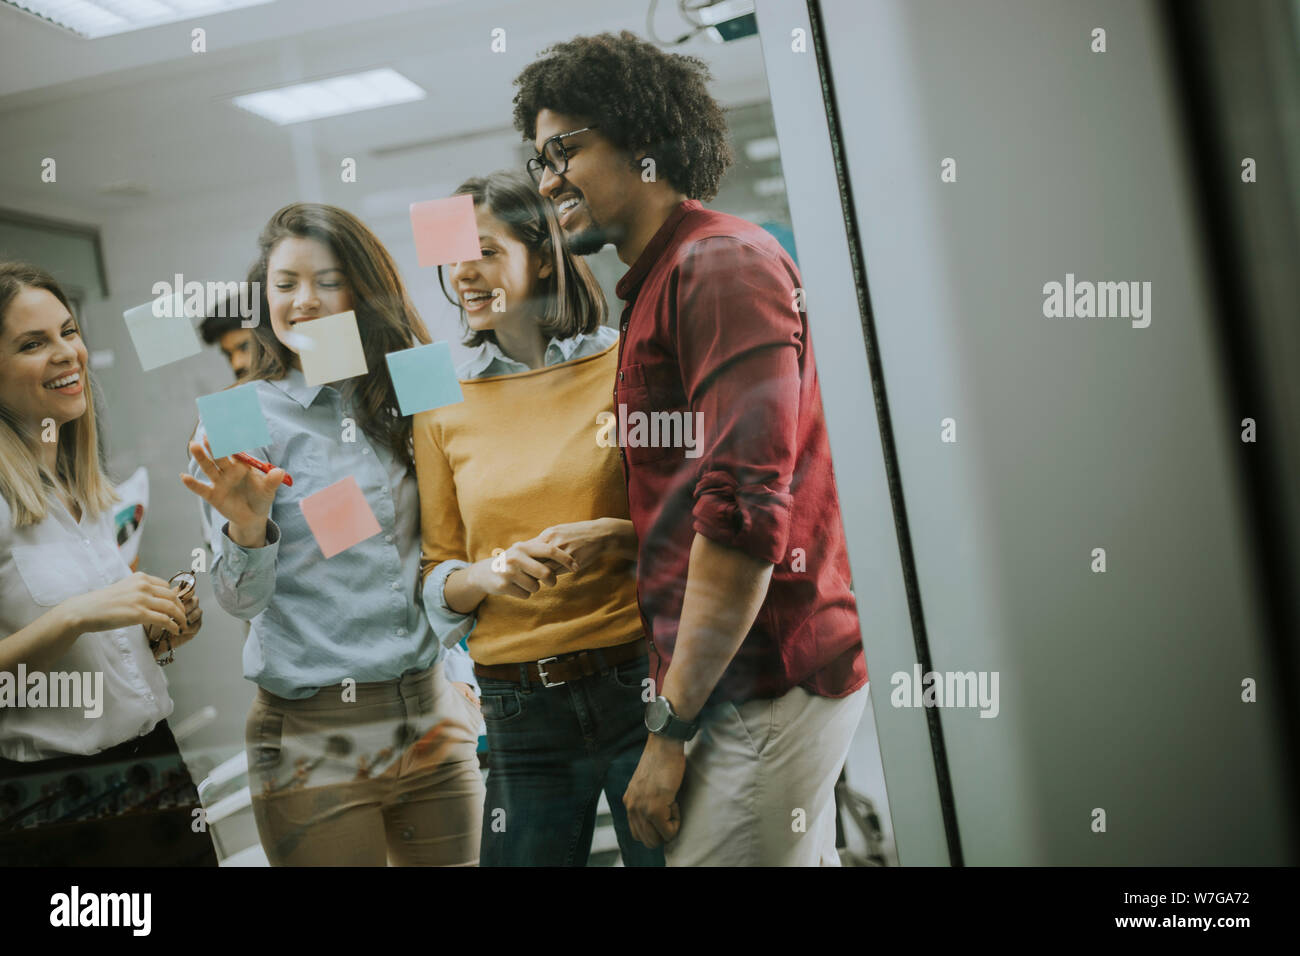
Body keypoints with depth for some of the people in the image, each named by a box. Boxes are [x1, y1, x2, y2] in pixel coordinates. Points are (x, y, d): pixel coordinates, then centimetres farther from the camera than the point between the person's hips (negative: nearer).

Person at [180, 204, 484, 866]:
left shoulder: (401, 401, 7)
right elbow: (241, 600, -11)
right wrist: (246, 524, -28)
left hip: (432, 720, 4)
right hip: (315, 744, -4)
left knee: (454, 861, 12)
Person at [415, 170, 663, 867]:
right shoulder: (442, 407, 7)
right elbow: (438, 579, 9)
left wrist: (614, 538, -17)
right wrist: (493, 572, -12)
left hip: (640, 681, -2)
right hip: (520, 712, 2)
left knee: (670, 852, 9)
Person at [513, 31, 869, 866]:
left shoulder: (720, 263, -12)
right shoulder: (660, 285, 18)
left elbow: (745, 514, -21)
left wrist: (671, 727, -16)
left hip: (765, 682, -9)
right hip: (751, 679, 9)